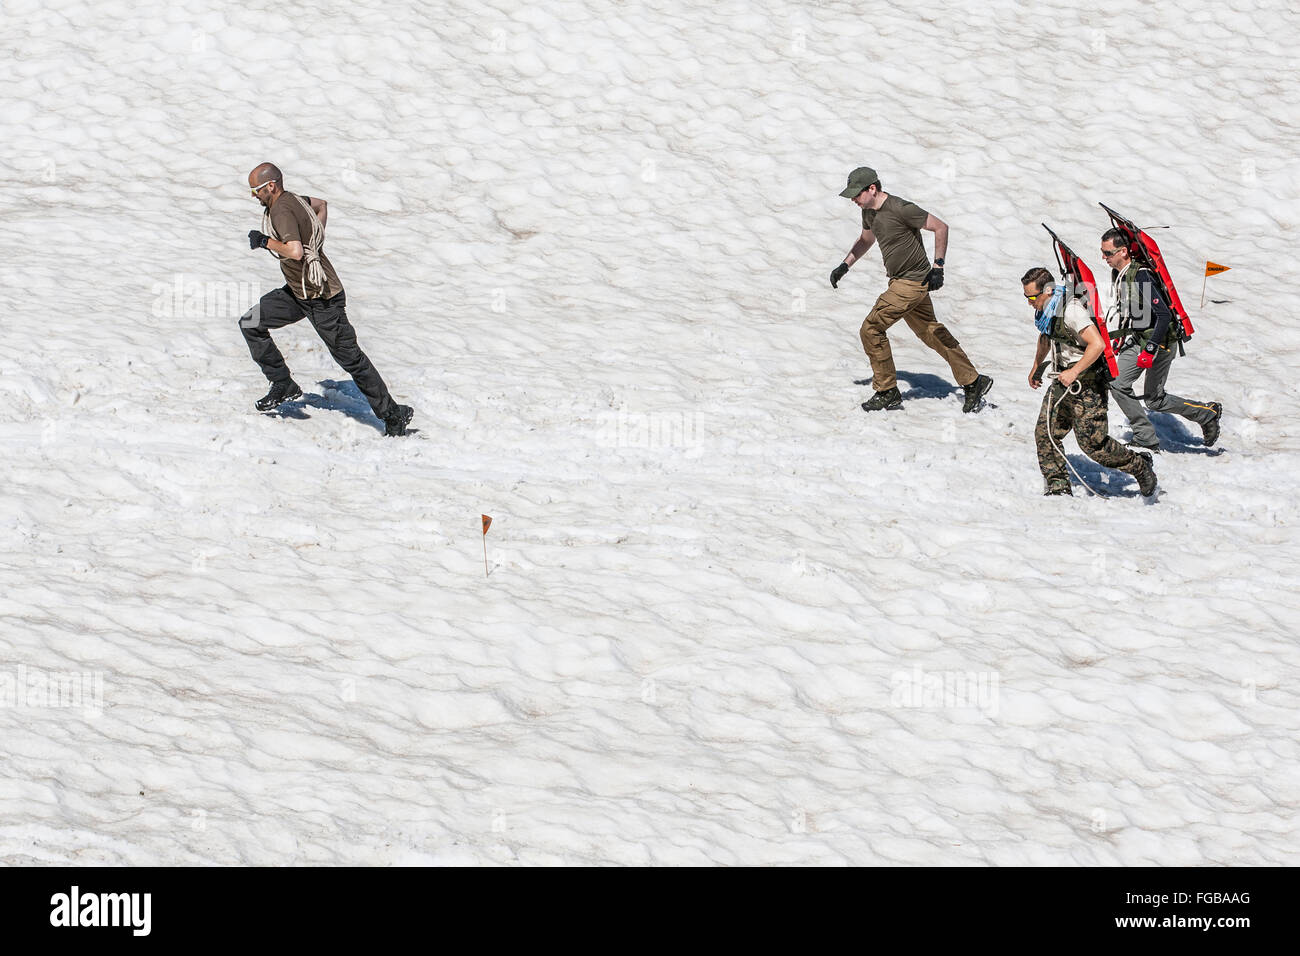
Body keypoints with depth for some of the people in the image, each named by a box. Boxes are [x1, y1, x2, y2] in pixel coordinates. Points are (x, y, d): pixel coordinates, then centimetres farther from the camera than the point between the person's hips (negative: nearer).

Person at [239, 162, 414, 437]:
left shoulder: (283, 211, -25)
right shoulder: (290, 199, 3)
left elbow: (295, 252, -41)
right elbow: (320, 204, 24)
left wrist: (265, 241, -26)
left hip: (322, 299, -10)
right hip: (296, 292, 10)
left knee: (350, 358, -1)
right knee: (250, 324, 6)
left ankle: (392, 414, 9)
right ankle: (283, 385, 14)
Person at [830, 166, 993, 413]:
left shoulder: (901, 209, -23)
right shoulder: (869, 211, 4)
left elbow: (941, 227, -17)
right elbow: (866, 240, 26)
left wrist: (938, 267, -19)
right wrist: (844, 266, 15)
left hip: (912, 282, -9)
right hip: (900, 281, 9)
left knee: (871, 330, -9)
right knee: (931, 332, 17)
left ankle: (887, 393, 2)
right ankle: (973, 382, 25)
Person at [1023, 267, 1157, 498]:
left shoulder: (1070, 310, -24)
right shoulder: (1044, 308, 6)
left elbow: (1097, 344, -31)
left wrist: (1074, 372, -30)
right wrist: (1036, 367, 38)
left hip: (1086, 383, -9)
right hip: (1064, 382, 9)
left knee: (1092, 443, -7)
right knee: (1045, 433, 1)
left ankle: (1139, 465, 12)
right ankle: (1058, 487, 7)